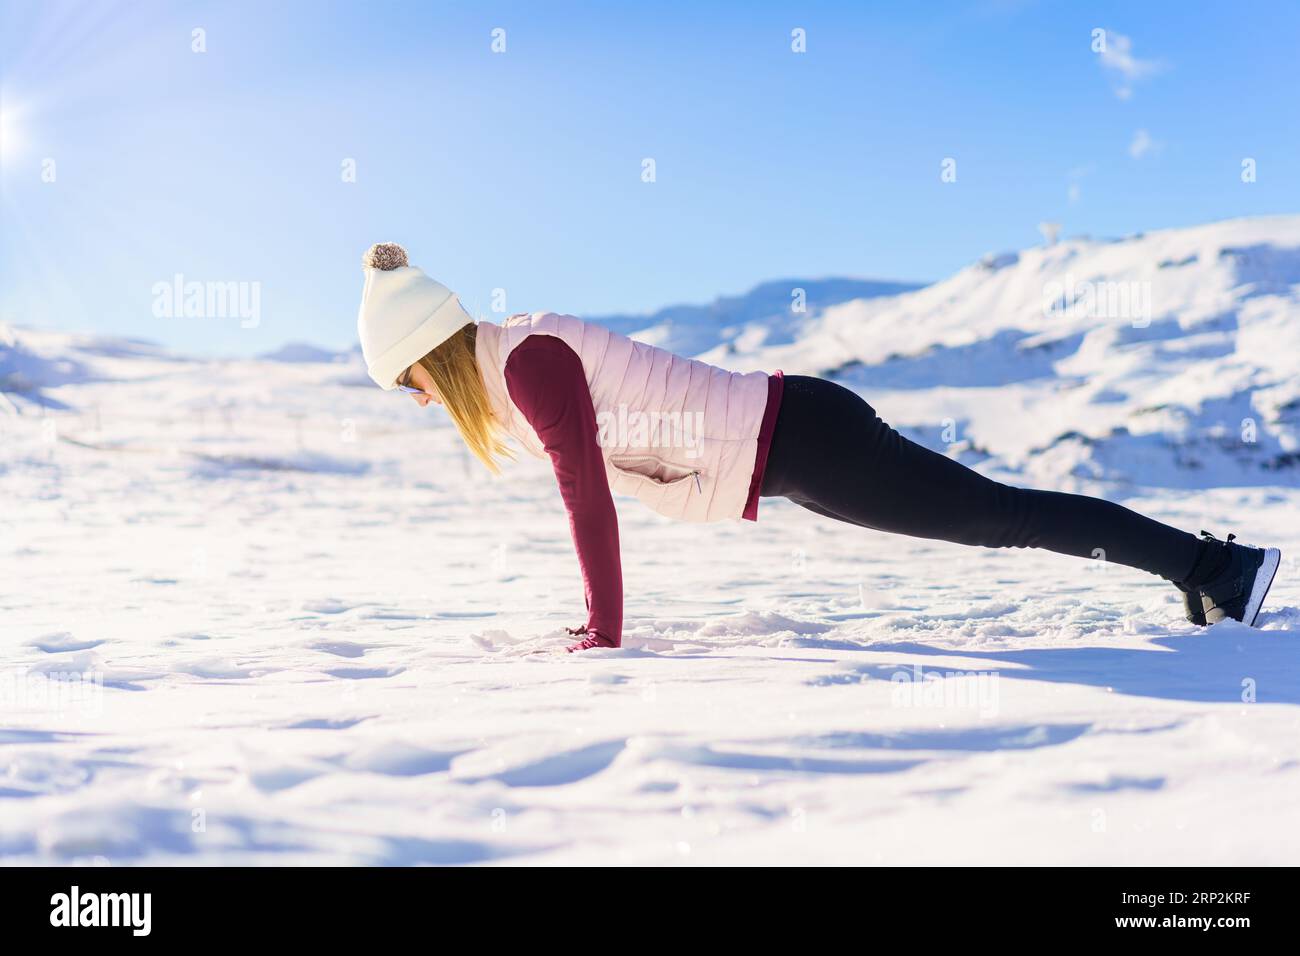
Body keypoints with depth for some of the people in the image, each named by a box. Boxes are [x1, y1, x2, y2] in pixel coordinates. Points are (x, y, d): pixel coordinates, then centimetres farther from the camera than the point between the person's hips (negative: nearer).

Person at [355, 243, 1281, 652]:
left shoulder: (530, 359, -18)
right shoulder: (516, 361, 11)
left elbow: (587, 493, -21)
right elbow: (591, 487, 18)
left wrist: (605, 632, -15)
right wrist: (600, 611, 19)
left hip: (791, 437, -9)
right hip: (780, 437, 9)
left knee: (997, 514, -2)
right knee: (990, 512, 17)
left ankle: (1214, 563, 9)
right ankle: (1200, 561, 29)